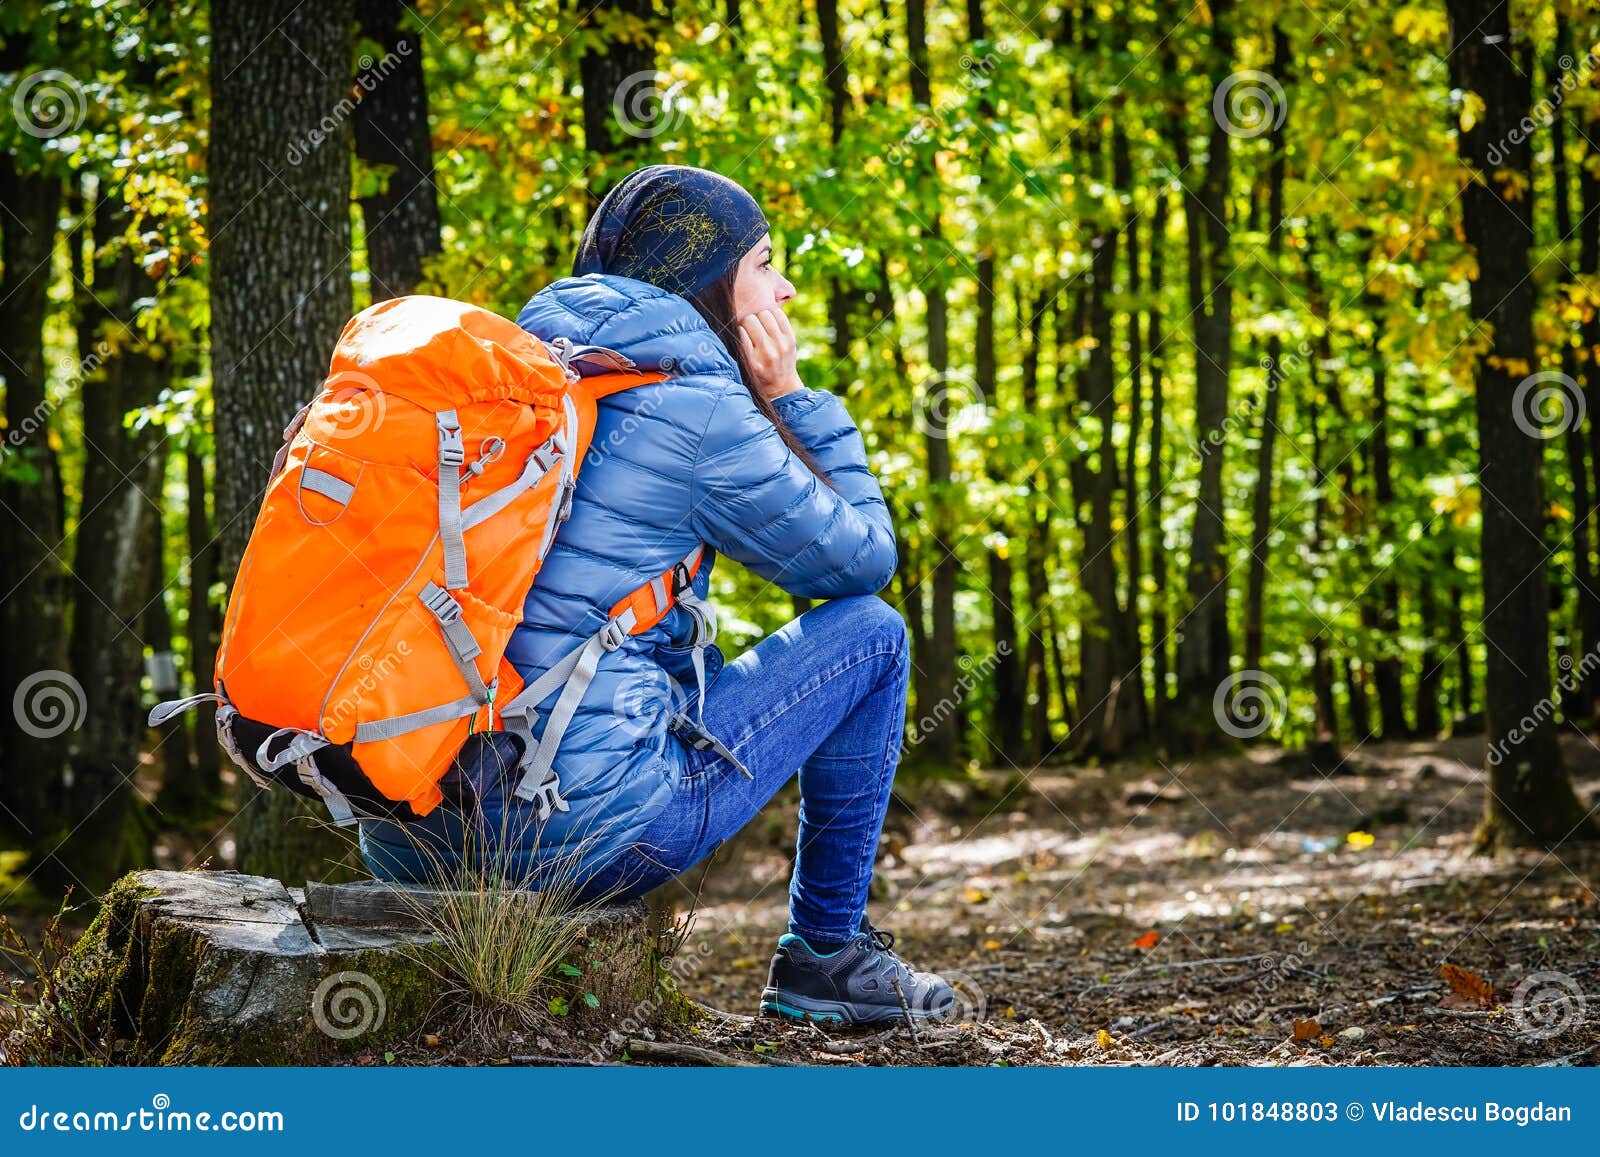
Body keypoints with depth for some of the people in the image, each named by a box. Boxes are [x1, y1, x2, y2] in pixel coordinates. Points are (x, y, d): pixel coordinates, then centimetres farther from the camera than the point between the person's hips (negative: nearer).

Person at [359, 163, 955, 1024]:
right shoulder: (697, 410, -7)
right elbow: (862, 556, 4)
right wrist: (789, 397, 12)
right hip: (581, 832, -8)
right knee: (869, 633, 10)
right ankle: (824, 953, 18)